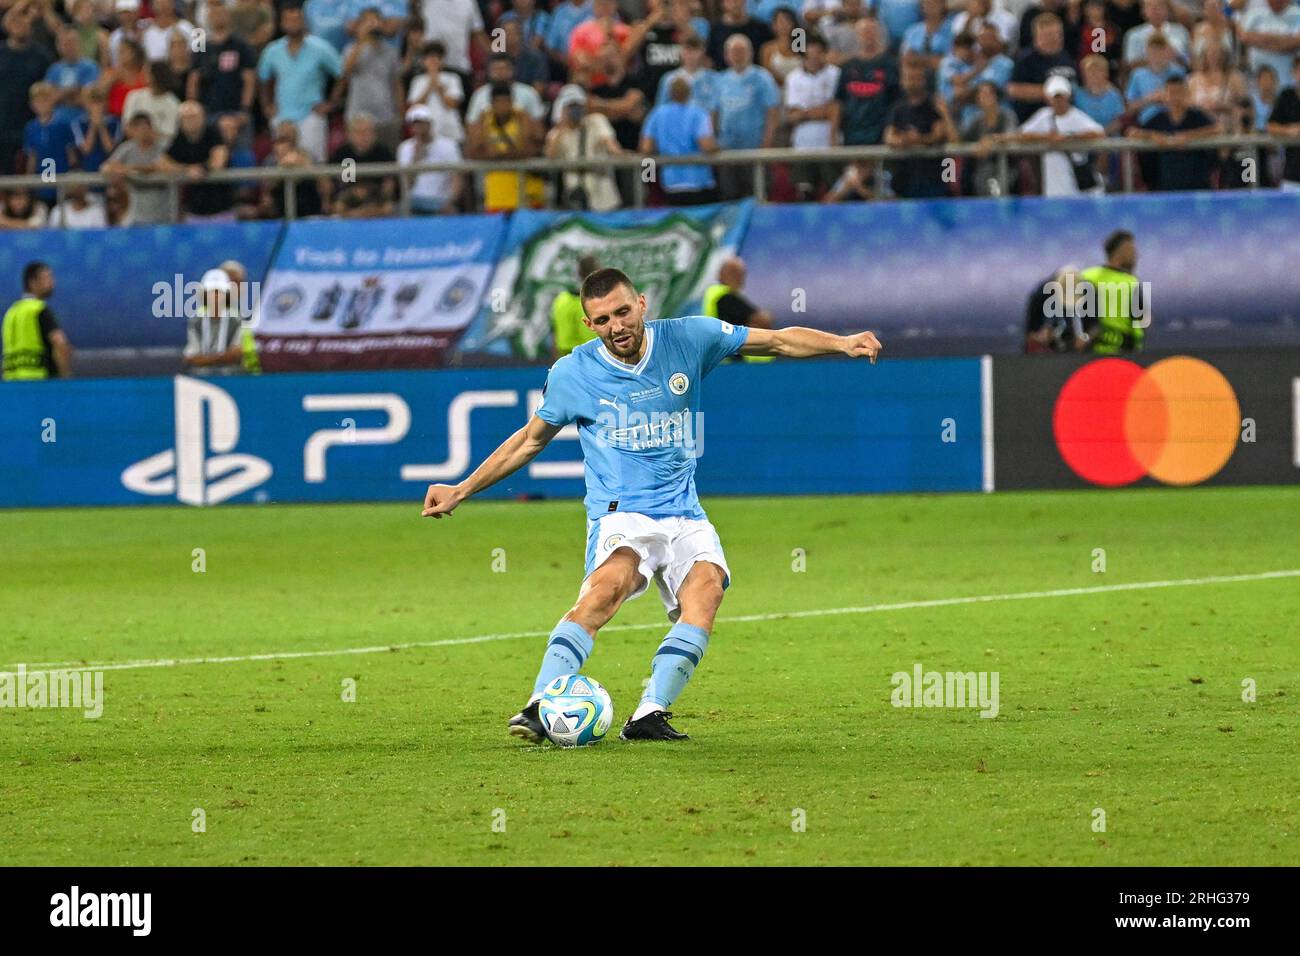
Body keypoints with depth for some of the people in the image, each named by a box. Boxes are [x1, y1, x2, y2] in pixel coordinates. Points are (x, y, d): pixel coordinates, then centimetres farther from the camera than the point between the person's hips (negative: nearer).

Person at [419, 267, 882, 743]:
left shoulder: (688, 338, 1)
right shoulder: (572, 374, 0)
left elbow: (779, 341, 8)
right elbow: (531, 438, 15)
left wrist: (842, 343, -6)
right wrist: (461, 491, 14)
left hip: (684, 514, 3)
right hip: (619, 514, -3)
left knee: (706, 586, -28)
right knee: (612, 580, -35)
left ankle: (649, 715, -32)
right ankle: (539, 707, -40)